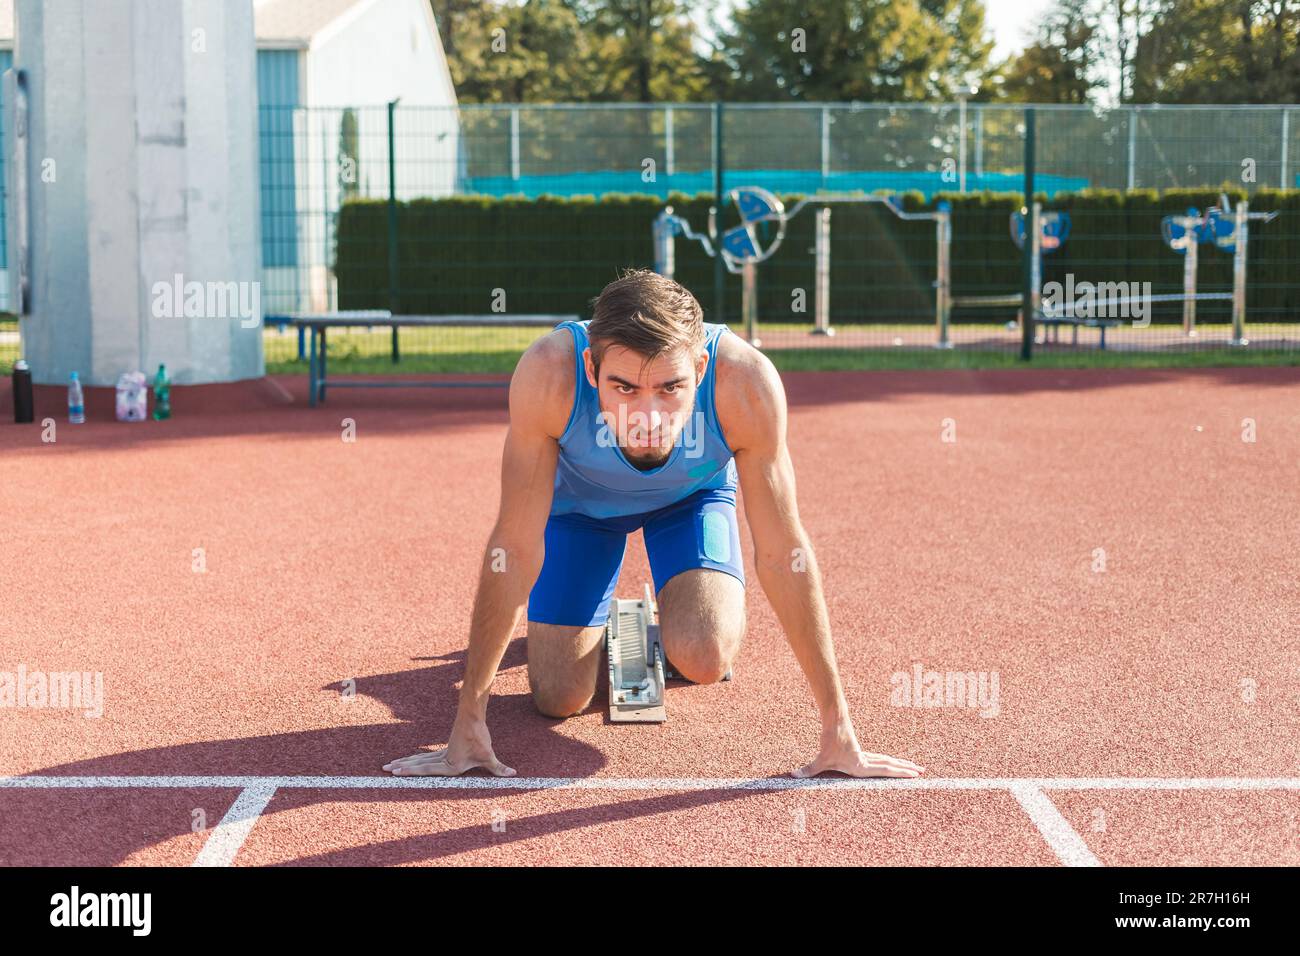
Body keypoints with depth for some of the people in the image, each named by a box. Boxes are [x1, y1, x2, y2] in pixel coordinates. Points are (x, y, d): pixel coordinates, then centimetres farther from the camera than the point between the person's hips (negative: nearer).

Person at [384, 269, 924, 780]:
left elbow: (783, 554, -30)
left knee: (704, 660, -24)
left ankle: (680, 613, 13)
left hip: (693, 496, 0)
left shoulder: (746, 381, -40)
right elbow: (514, 548, -33)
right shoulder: (549, 373, -42)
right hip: (579, 497, 0)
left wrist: (838, 730, -27)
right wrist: (468, 722, -31)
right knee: (559, 699, -5)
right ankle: (594, 629, 30)